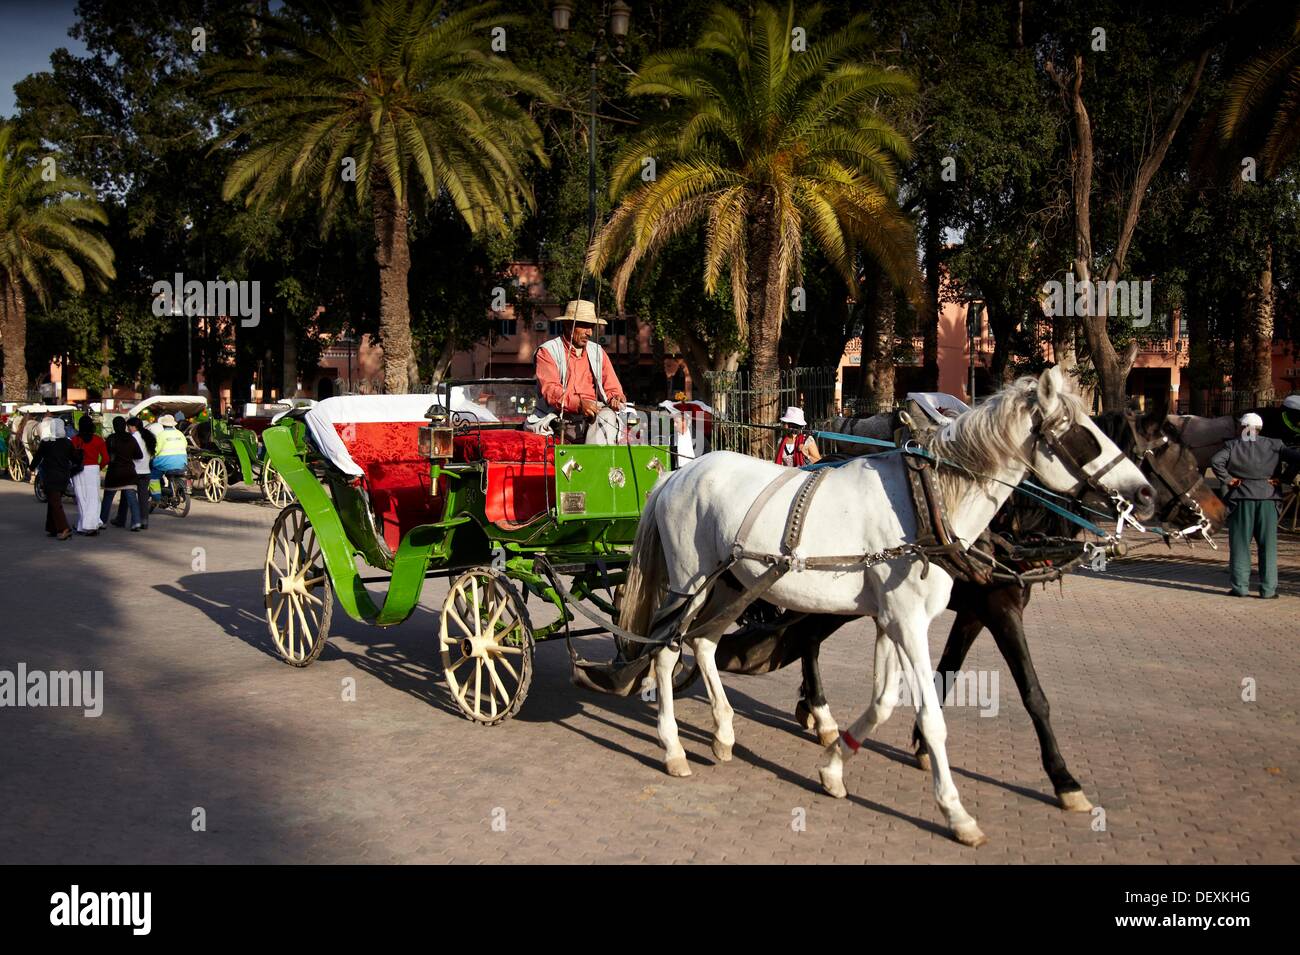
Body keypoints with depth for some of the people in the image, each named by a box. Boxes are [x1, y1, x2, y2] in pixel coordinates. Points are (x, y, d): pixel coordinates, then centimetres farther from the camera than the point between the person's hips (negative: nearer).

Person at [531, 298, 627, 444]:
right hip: (559, 418, -4)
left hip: (593, 414, 4)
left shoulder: (598, 352, 20)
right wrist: (579, 404, -29)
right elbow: (550, 390, -12)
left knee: (608, 416, -30)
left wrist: (615, 398, -8)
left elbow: (612, 388, 18)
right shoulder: (547, 351, 3)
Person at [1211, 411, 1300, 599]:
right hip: (1267, 498, 1)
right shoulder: (1273, 445, 4)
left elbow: (1216, 461, -15)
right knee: (1268, 545, 7)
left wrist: (1228, 479, -6)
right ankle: (1268, 589, 7)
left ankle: (1240, 586, 6)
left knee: (1240, 544, 6)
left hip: (1241, 498, -1)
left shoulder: (1232, 445, 0)